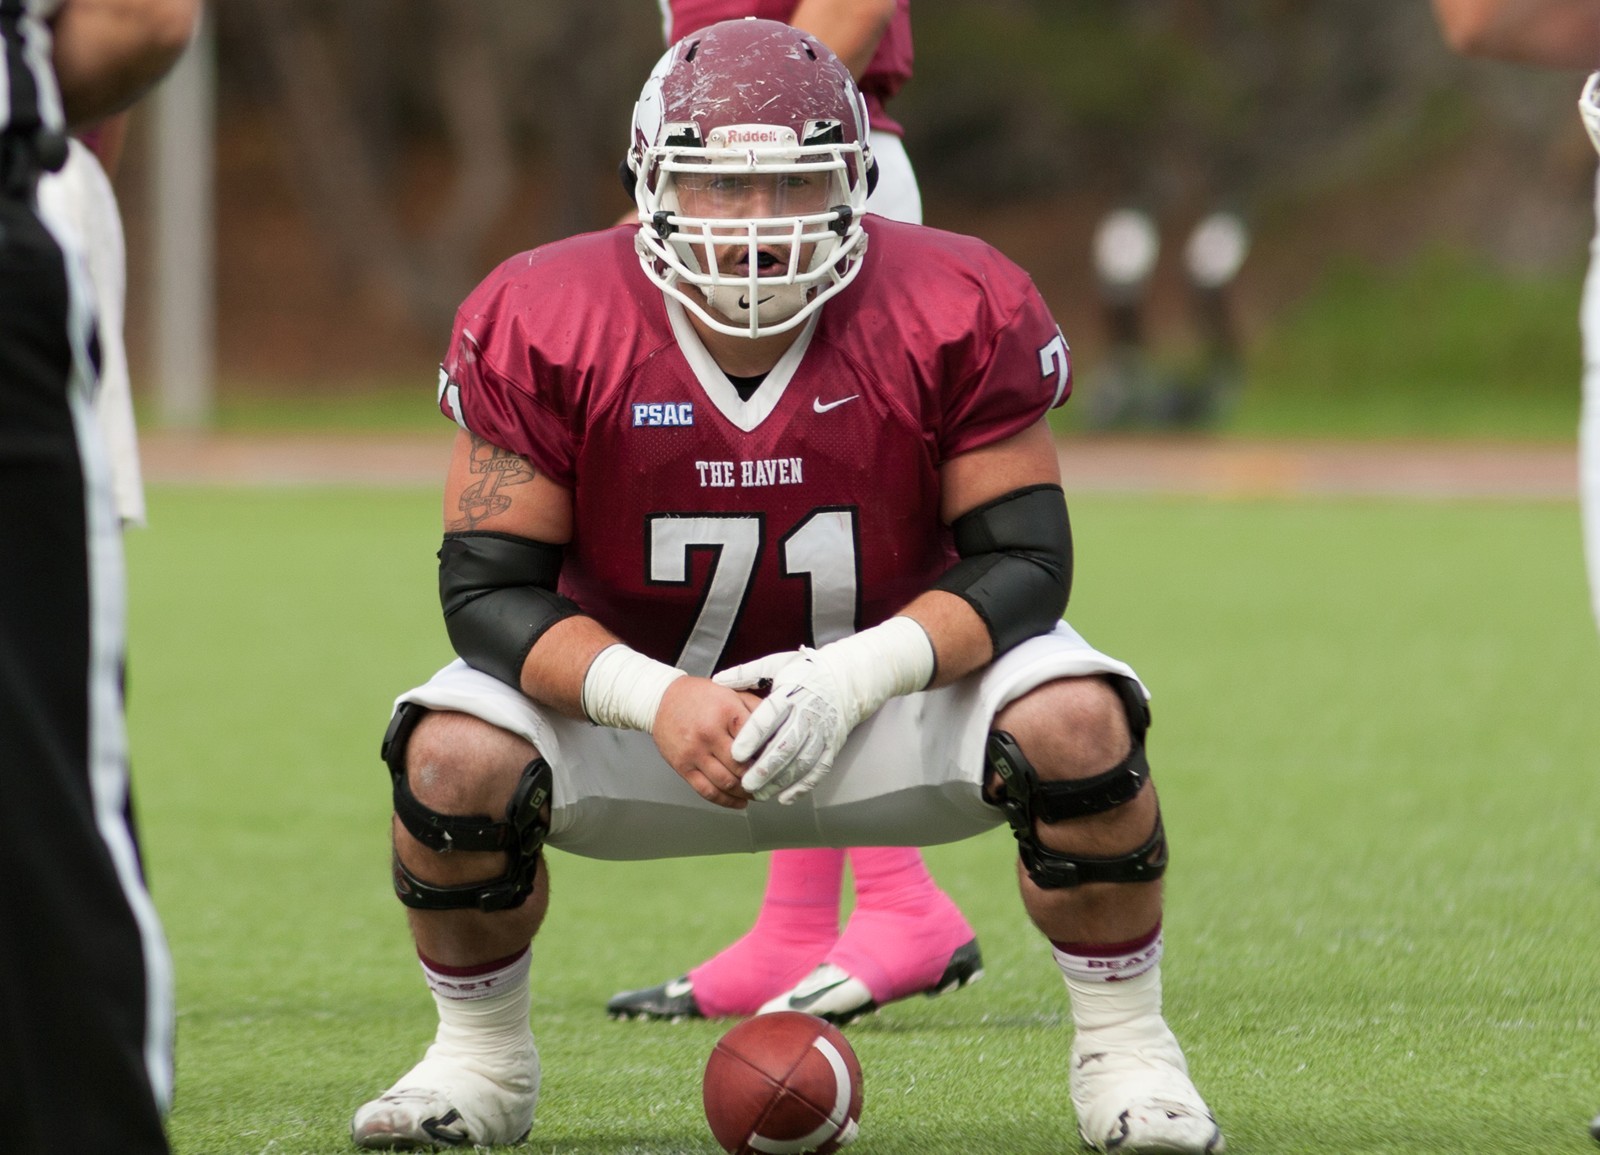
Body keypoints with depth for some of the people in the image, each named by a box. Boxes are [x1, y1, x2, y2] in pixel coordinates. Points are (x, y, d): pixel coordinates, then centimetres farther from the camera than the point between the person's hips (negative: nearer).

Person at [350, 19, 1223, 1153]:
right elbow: (490, 589, -17)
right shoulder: (543, 326, -19)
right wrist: (655, 699, -34)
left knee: (1076, 720, -28)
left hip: (888, 677, 0)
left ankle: (1120, 1046, -4)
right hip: (635, 691, 0)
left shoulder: (959, 315, -18)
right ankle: (479, 1060, 3)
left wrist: (862, 674, -33)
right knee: (457, 753, -26)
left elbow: (1023, 560, -16)